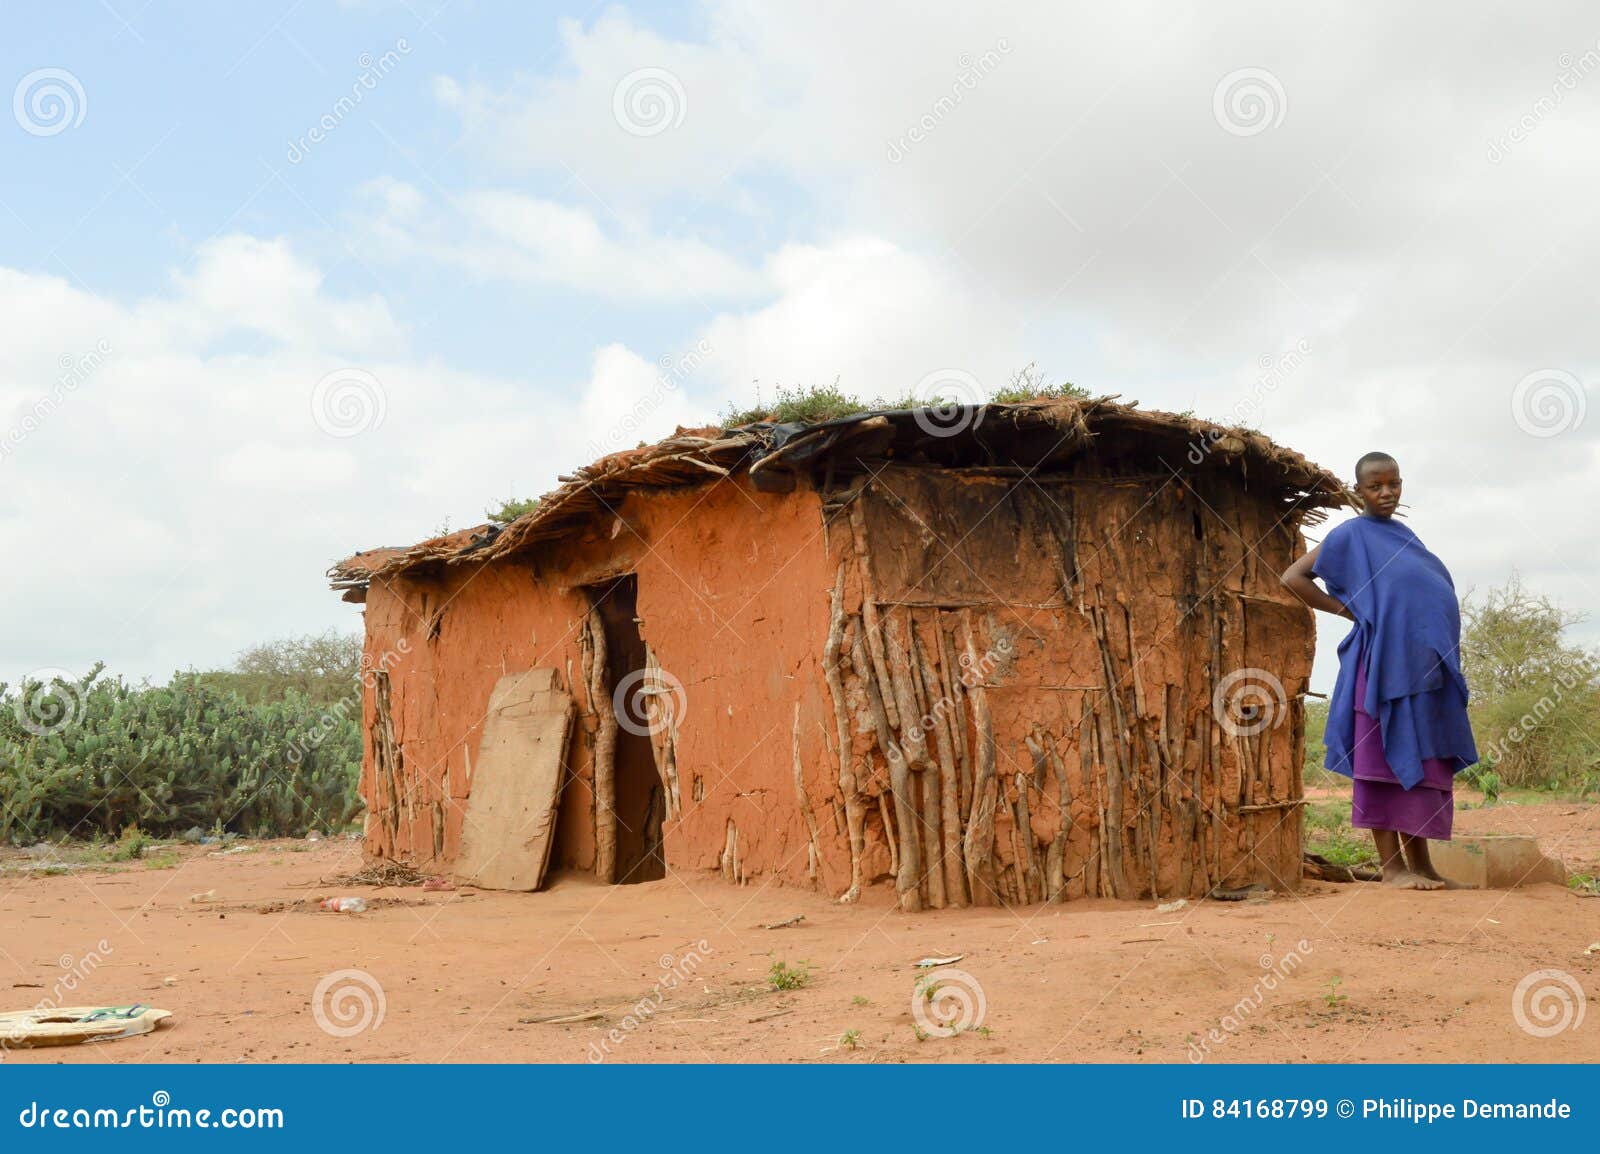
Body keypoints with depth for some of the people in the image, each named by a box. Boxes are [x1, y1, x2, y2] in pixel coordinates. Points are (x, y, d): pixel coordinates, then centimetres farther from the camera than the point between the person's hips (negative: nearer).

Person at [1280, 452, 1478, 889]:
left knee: (1429, 765, 7)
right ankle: (1392, 865, -2)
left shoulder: (1405, 535, 18)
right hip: (1385, 663, -7)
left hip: (1427, 666, 7)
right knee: (1388, 759, -6)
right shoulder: (1351, 535, -2)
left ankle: (1420, 862, 13)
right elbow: (1292, 578, -6)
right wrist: (1352, 610, -6)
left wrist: (1446, 662, 12)